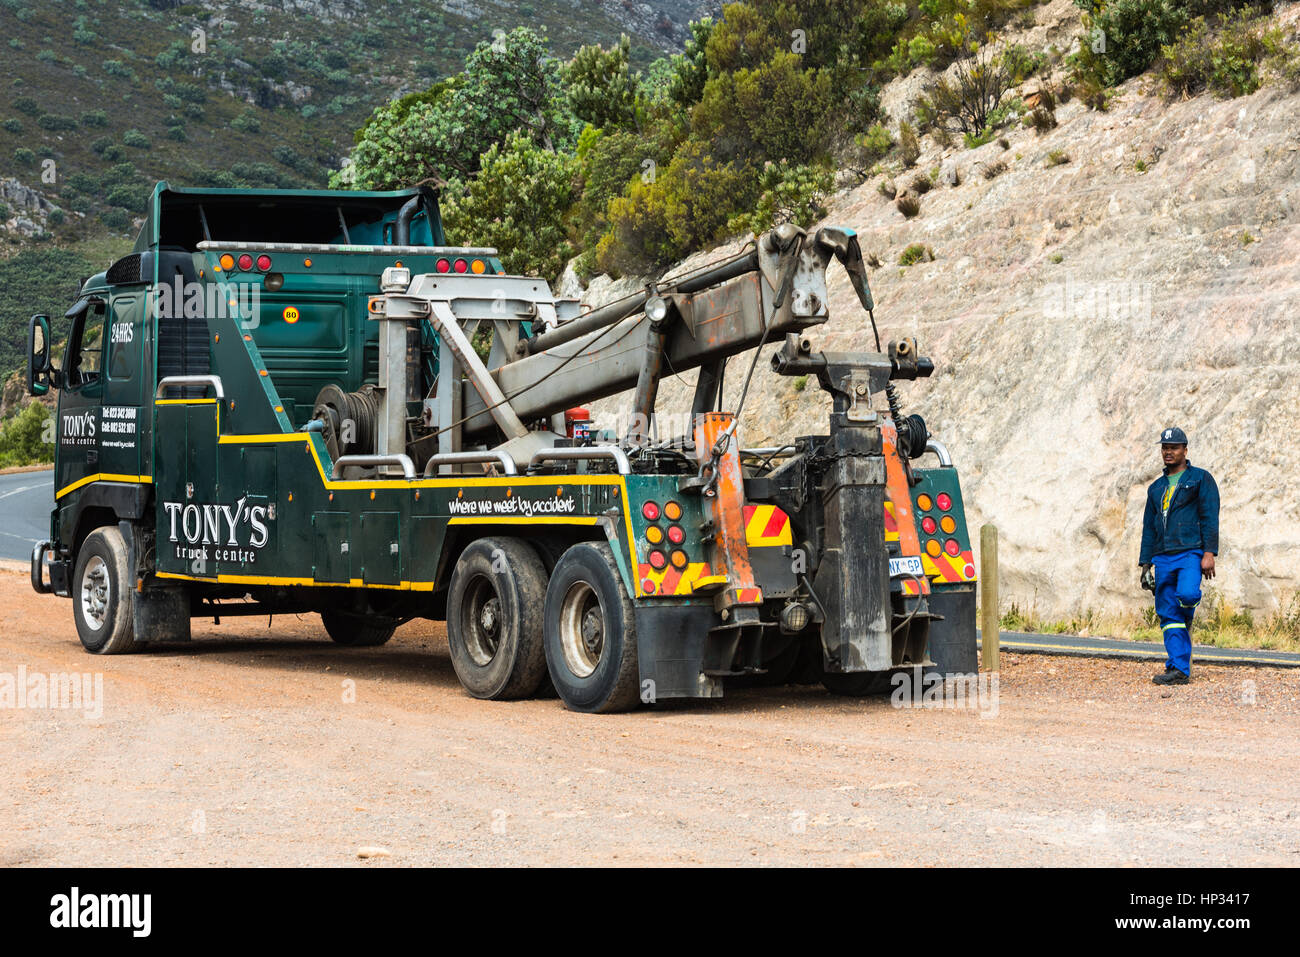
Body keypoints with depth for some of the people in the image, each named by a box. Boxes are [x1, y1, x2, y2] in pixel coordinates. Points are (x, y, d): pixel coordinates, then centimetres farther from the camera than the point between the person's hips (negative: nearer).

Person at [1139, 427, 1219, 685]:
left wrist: (1209, 553, -14)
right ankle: (1179, 670, -2)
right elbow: (1149, 527, 23)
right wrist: (1145, 564, 15)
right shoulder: (1156, 488, 22)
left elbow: (1210, 518, -3)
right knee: (1168, 615, -3)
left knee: (1186, 594, -30)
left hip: (1191, 552, -5)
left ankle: (1187, 623, 4)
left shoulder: (1201, 479, 5)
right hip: (1163, 557, 5)